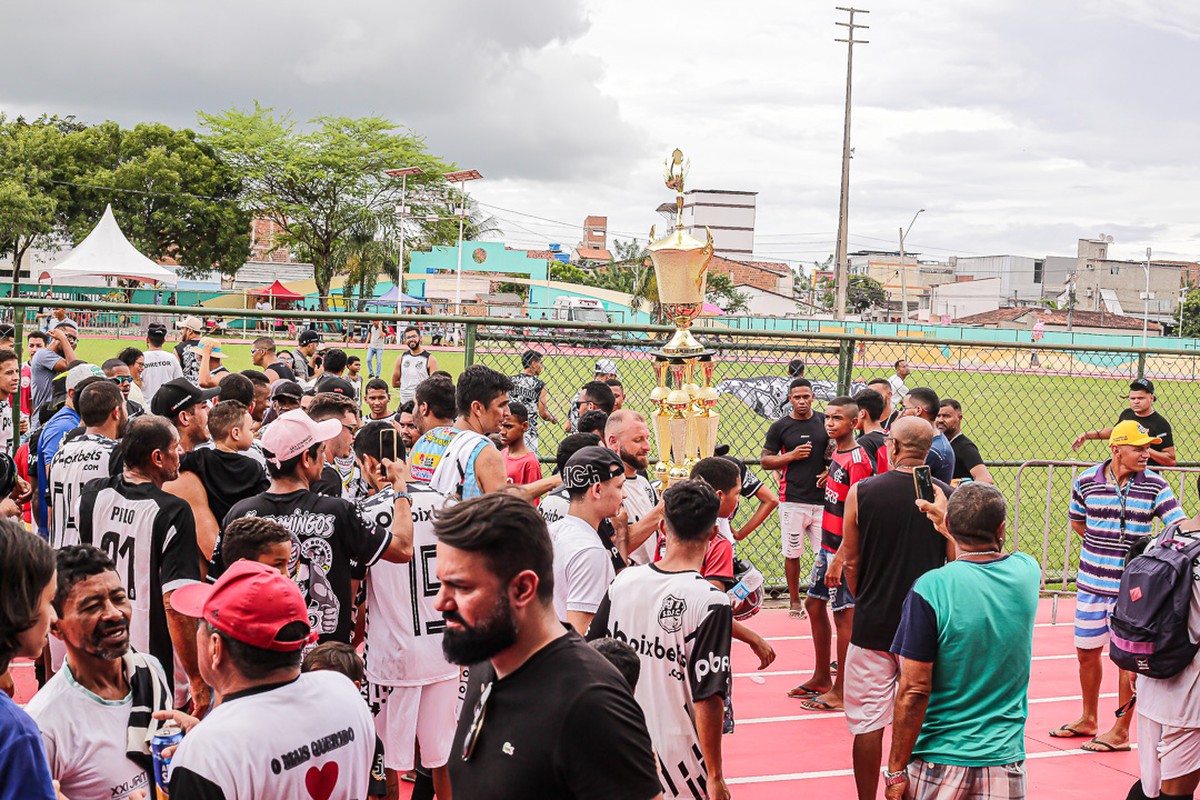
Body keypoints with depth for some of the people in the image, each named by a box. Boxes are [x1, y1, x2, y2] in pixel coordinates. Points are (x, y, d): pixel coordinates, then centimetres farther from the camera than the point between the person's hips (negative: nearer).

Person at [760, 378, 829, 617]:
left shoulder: (825, 422, 7)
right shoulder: (780, 426, 1)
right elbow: (765, 461, 4)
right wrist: (791, 456, -11)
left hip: (822, 498, 2)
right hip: (793, 500, -2)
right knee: (792, 553, 4)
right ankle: (794, 601, 18)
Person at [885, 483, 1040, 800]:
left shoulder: (930, 588, -17)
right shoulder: (1028, 572, -4)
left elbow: (914, 690, -17)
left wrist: (896, 772, -10)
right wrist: (946, 525, 31)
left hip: (938, 762, -4)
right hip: (1005, 761, 4)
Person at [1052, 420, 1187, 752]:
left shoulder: (1155, 487, -9)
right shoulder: (1085, 481, -3)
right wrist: (1104, 548, 6)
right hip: (1091, 583, 3)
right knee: (1087, 652, 14)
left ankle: (1121, 731, 17)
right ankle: (1088, 720, 34)